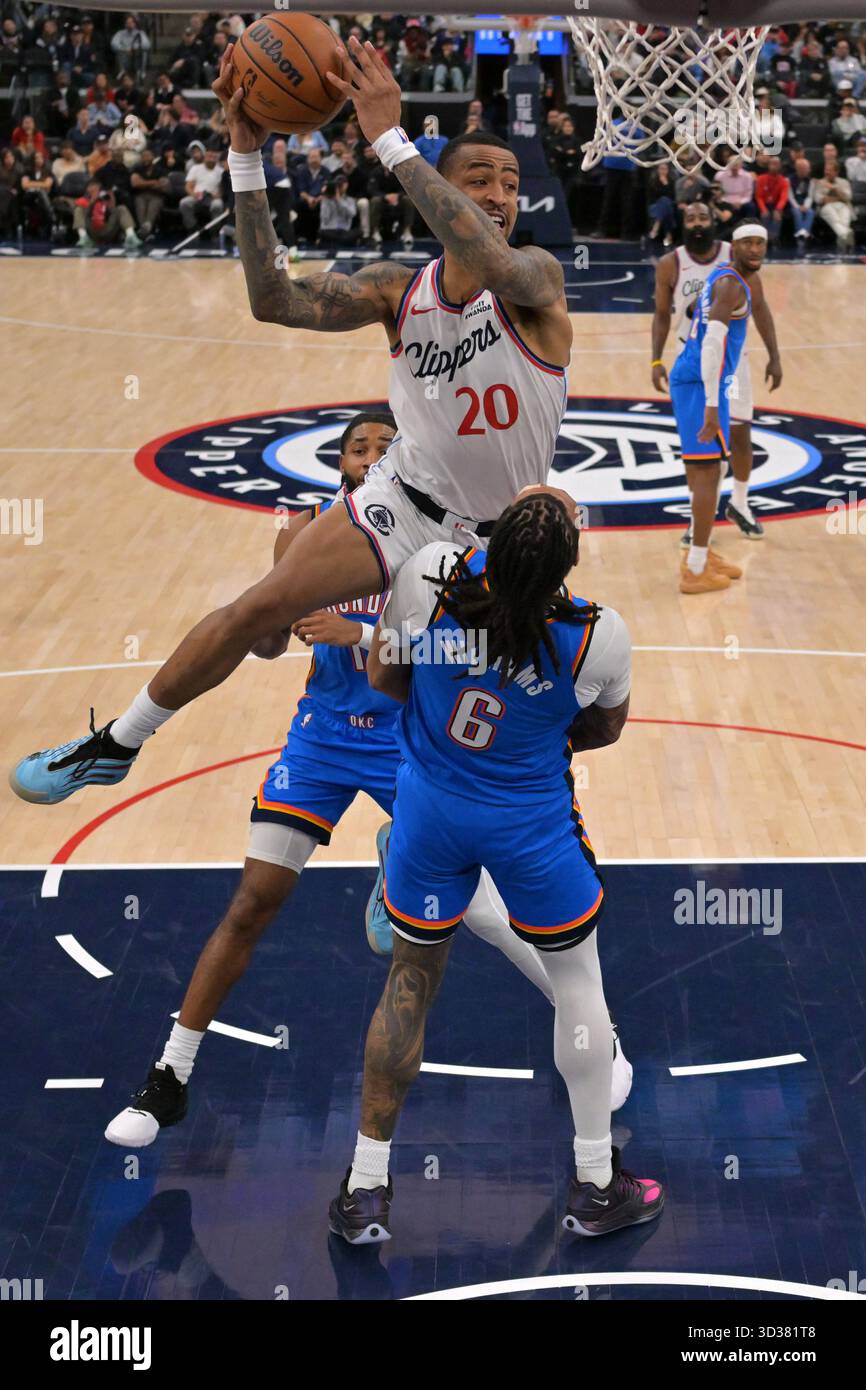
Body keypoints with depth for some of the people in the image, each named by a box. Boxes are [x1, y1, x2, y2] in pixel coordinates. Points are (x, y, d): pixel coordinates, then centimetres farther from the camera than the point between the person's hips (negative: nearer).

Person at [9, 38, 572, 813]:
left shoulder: (538, 276, -17)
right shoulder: (399, 289, -7)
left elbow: (493, 266, -43)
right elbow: (274, 300, -19)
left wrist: (391, 139, -44)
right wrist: (246, 155, -27)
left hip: (498, 540, -1)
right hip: (405, 502, 2)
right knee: (257, 610, -6)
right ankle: (113, 748, 10)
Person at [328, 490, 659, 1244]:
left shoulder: (432, 573, -21)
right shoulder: (599, 635, -21)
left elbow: (385, 678, -6)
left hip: (431, 811, 2)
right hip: (533, 823, -2)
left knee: (411, 979, 17)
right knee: (577, 983, 18)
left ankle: (365, 1192, 23)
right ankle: (595, 1187, 28)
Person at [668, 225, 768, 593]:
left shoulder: (722, 277, 17)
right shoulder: (731, 284, -14)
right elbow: (712, 344, -24)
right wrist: (712, 405, -27)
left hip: (689, 380, 10)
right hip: (702, 385, -10)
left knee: (702, 470, 18)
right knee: (708, 473, -7)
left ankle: (701, 553, 29)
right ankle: (695, 572, -5)